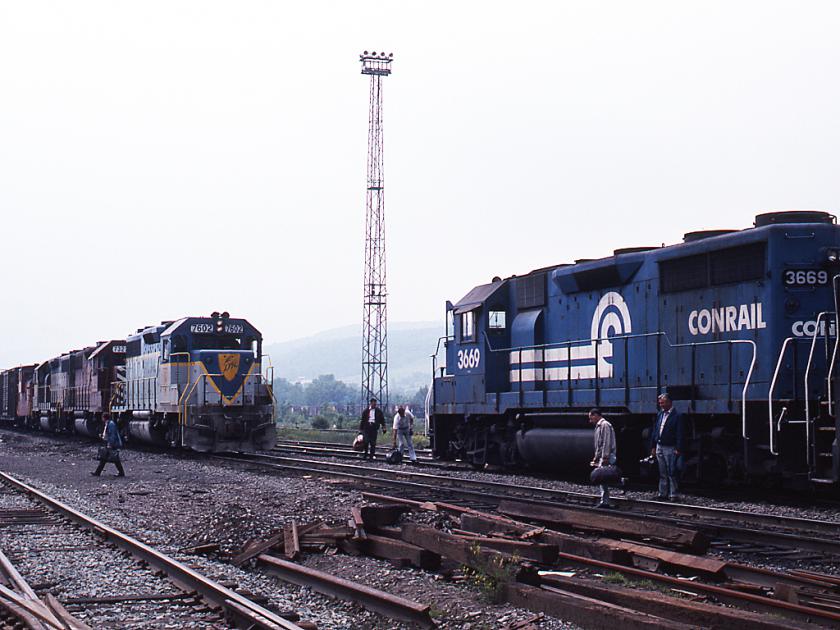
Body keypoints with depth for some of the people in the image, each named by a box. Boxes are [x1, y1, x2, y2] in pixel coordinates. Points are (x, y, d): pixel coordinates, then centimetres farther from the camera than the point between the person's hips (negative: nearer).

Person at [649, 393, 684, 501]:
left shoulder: (677, 416, -7)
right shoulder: (659, 415, 12)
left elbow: (679, 434, -11)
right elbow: (654, 431, 16)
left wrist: (678, 449, -16)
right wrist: (653, 446, 12)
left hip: (670, 448, -6)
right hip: (659, 447, 6)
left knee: (671, 472, -5)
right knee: (662, 473, 11)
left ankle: (673, 494, 0)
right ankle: (663, 493, 16)